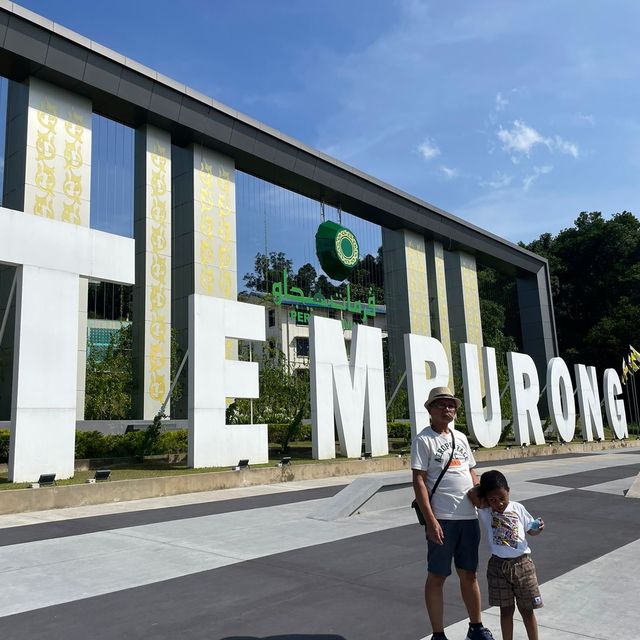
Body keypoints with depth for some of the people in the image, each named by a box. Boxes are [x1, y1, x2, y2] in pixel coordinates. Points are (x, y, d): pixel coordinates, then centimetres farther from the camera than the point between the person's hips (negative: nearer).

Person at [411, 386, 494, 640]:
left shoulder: (461, 438, 13)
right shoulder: (423, 439, -8)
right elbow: (418, 481, -13)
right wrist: (430, 520, -18)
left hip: (469, 517, 7)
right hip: (441, 519, -6)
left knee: (469, 574, 18)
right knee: (437, 577, 6)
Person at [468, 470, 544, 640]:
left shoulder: (518, 508, -2)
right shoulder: (485, 511, -8)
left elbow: (530, 530, 9)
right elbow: (472, 494, -26)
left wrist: (539, 529, -11)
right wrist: (483, 486, -11)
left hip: (522, 563, 1)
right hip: (498, 566, -1)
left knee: (527, 609, 12)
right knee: (506, 610, 11)